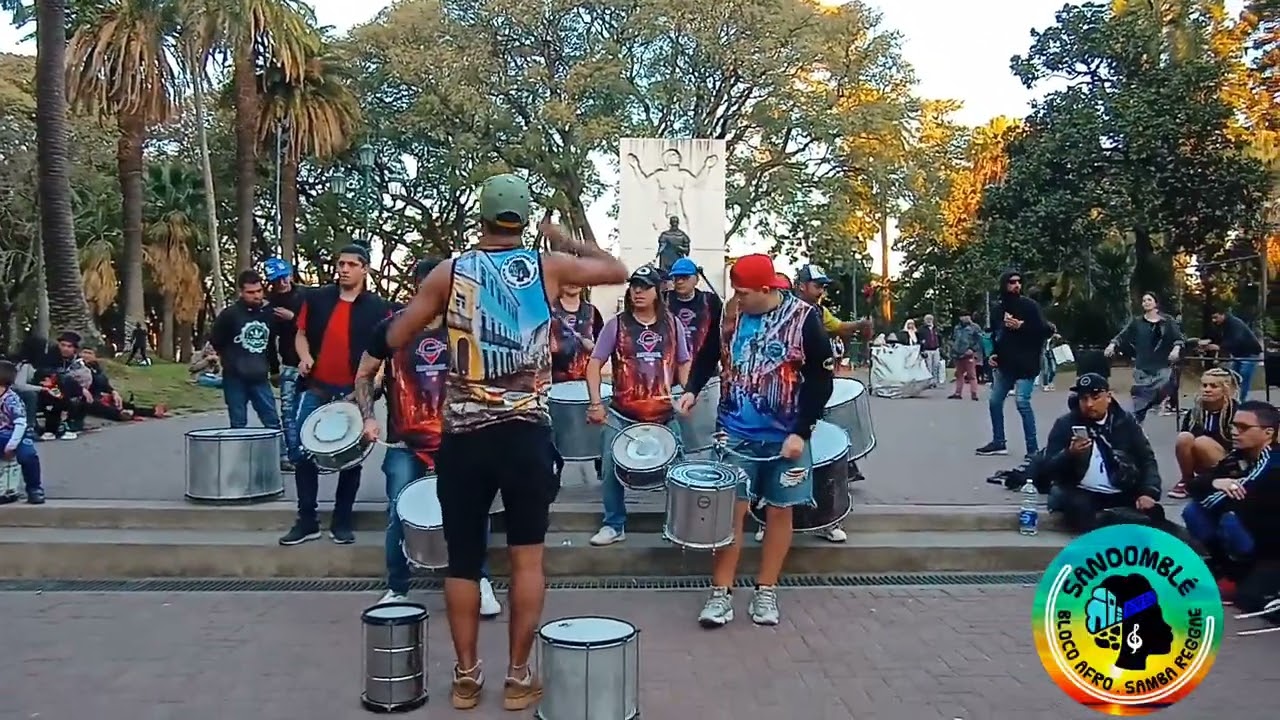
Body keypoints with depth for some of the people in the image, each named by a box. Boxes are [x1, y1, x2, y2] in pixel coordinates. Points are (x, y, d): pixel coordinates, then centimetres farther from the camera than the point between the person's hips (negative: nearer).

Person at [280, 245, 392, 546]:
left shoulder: (379, 308, -1)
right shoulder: (316, 298, 4)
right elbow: (302, 334, 13)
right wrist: (305, 357, -6)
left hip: (355, 392, -1)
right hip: (316, 388, 2)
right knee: (304, 454, 2)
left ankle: (342, 522, 18)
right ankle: (307, 521, 13)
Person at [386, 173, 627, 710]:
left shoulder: (448, 273, 1)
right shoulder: (548, 267, 0)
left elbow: (395, 339, 5)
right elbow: (617, 270, 15)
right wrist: (564, 240, 24)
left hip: (463, 435, 1)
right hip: (527, 432, 0)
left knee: (463, 559, 11)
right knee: (527, 555, 9)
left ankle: (466, 677, 20)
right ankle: (518, 678, 15)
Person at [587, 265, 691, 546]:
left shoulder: (672, 325, 5)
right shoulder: (616, 324, -3)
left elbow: (683, 363, 14)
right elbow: (594, 364, -4)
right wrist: (596, 404, -13)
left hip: (665, 414, 2)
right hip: (621, 415, -1)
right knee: (612, 471, 0)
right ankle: (614, 525, 18)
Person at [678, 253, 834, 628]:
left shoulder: (803, 319, -13)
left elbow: (821, 380, -10)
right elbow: (709, 354, 14)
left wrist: (801, 432, -15)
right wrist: (692, 389, -1)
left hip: (785, 438, -2)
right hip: (736, 433, 2)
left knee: (778, 511, 9)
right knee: (731, 509, 2)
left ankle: (766, 591, 22)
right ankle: (721, 593, 10)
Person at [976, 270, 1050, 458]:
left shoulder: (1029, 305, -8)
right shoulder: (997, 308, 9)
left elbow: (1044, 330, -13)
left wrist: (1021, 326, -21)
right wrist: (992, 354, 6)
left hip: (1025, 363, -7)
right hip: (1005, 364, 7)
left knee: (1022, 401, -17)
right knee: (994, 401, 11)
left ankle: (1033, 448, -10)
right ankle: (999, 442, 26)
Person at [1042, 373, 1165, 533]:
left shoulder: (1126, 422, 7)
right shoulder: (1065, 424, 0)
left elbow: (1147, 460, 8)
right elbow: (1048, 469, -4)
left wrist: (1149, 493, -10)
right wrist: (1070, 454, -24)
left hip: (1121, 495, 2)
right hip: (1082, 494, -2)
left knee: (1152, 513, -25)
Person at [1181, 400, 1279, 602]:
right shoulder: (1238, 456, 0)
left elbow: (1239, 504, -34)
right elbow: (1192, 484, -4)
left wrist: (1209, 492, -14)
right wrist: (1214, 482, -27)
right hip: (1247, 529, 7)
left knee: (1231, 520, -33)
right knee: (1192, 511, -7)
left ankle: (1238, 576, -8)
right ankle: (1224, 564, 3)